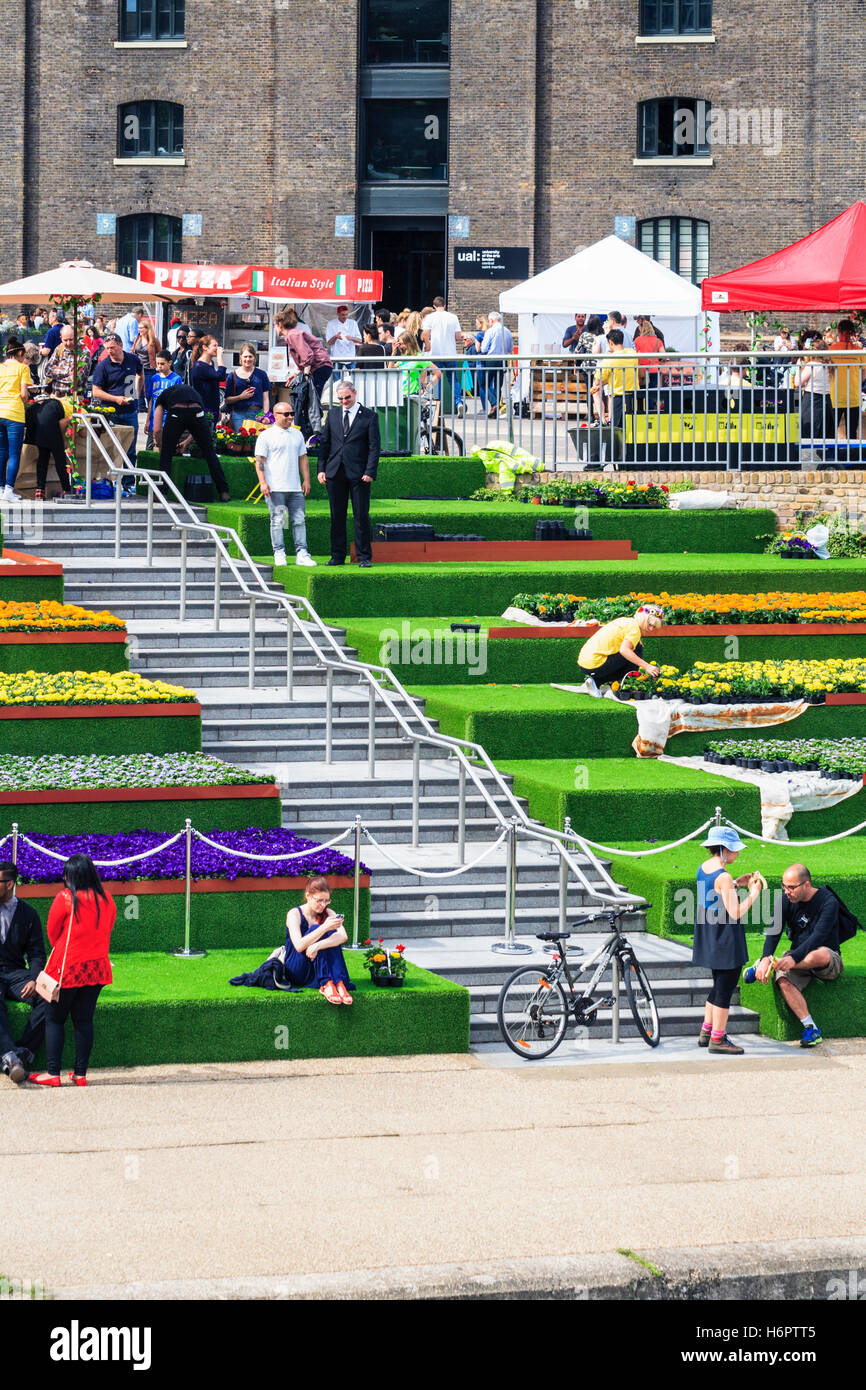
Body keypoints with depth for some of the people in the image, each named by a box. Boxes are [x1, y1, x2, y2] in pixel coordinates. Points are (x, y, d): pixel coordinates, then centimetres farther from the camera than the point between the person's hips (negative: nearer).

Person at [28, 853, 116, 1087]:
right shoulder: (107, 901, 3)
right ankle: (80, 1074, 8)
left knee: (55, 1019, 6)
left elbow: (53, 932, 1)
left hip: (67, 968, -4)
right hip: (97, 969, 4)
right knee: (84, 1020, 9)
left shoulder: (65, 898, -10)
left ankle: (52, 1073, 2)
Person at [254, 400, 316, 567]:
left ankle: (301, 554, 2)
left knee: (299, 520, 1)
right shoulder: (266, 436, 0)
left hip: (295, 488, 5)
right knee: (277, 521, -3)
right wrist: (263, 482, -12)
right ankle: (279, 554, 2)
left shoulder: (297, 434, 17)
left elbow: (303, 458, 22)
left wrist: (306, 480, 14)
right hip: (275, 488, -5)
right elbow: (260, 461, -4)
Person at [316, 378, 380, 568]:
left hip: (358, 474, -3)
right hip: (335, 472, 3)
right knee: (337, 516, 6)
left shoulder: (369, 416, 1)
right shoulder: (333, 414, 11)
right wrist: (321, 468, 4)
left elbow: (374, 446, -2)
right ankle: (337, 556, 13)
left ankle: (364, 557, 5)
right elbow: (324, 442, 13)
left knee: (361, 516, -1)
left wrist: (370, 472, -12)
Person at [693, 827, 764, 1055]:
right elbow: (735, 913, -23)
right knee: (725, 987, 0)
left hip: (708, 937, 9)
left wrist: (736, 884, 13)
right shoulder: (723, 877, -22)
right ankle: (717, 1039, 6)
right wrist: (753, 893, -12)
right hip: (725, 941, -9)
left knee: (719, 985, 21)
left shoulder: (704, 868, 5)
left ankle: (706, 1033, 27)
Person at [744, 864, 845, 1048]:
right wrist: (766, 958, -28)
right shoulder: (786, 901, 1)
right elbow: (774, 931, -10)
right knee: (783, 981, -30)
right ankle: (810, 1029, -31)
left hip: (828, 962, -4)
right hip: (798, 960, 4)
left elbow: (818, 936, -27)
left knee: (820, 954, -40)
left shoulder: (828, 902, -15)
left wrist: (794, 958, -40)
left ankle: (773, 965, -18)